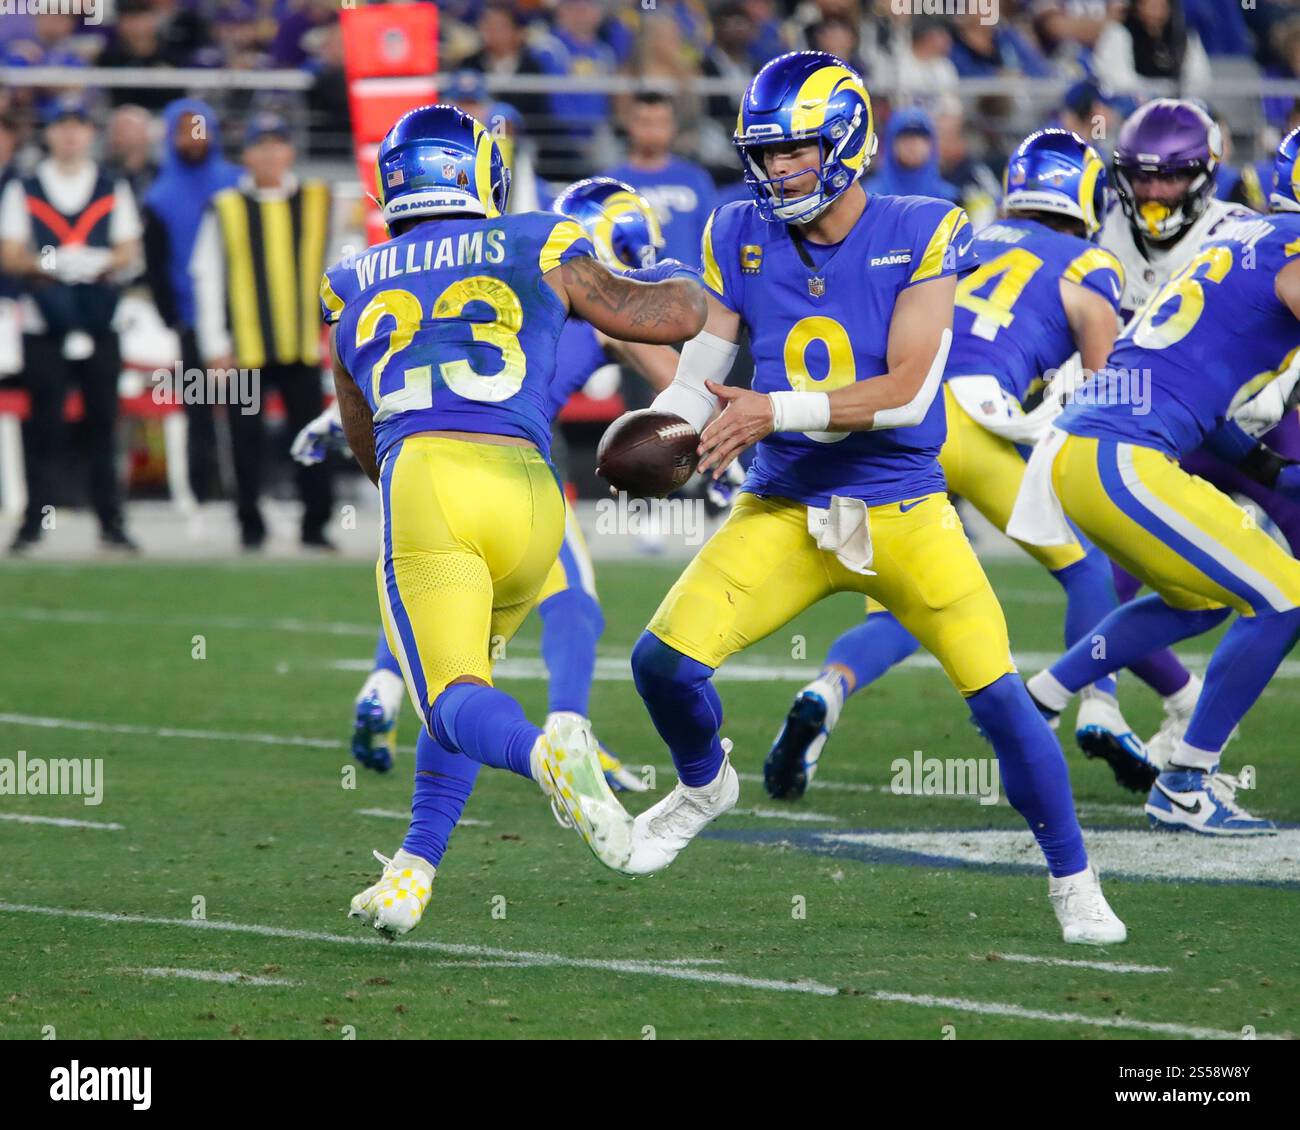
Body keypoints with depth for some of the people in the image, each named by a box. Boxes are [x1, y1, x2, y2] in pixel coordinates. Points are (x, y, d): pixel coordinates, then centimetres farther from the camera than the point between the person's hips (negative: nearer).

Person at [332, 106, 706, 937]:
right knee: (469, 667, 22)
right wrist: (689, 289, 47)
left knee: (452, 695, -4)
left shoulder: (352, 288, 25)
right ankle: (414, 871, 15)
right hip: (527, 487, 1)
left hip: (419, 477, -1)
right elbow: (676, 317, 24)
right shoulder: (538, 254, 19)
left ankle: (545, 751, -39)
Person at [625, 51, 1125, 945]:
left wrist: (775, 412, -25)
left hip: (902, 510, -3)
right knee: (663, 658, -12)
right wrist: (662, 428, -12)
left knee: (999, 697, -8)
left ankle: (1072, 880, 14)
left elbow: (904, 394, -18)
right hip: (784, 507, 3)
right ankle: (704, 785, 22)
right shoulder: (742, 239, 0)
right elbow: (709, 366, 9)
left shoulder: (921, 235, -12)